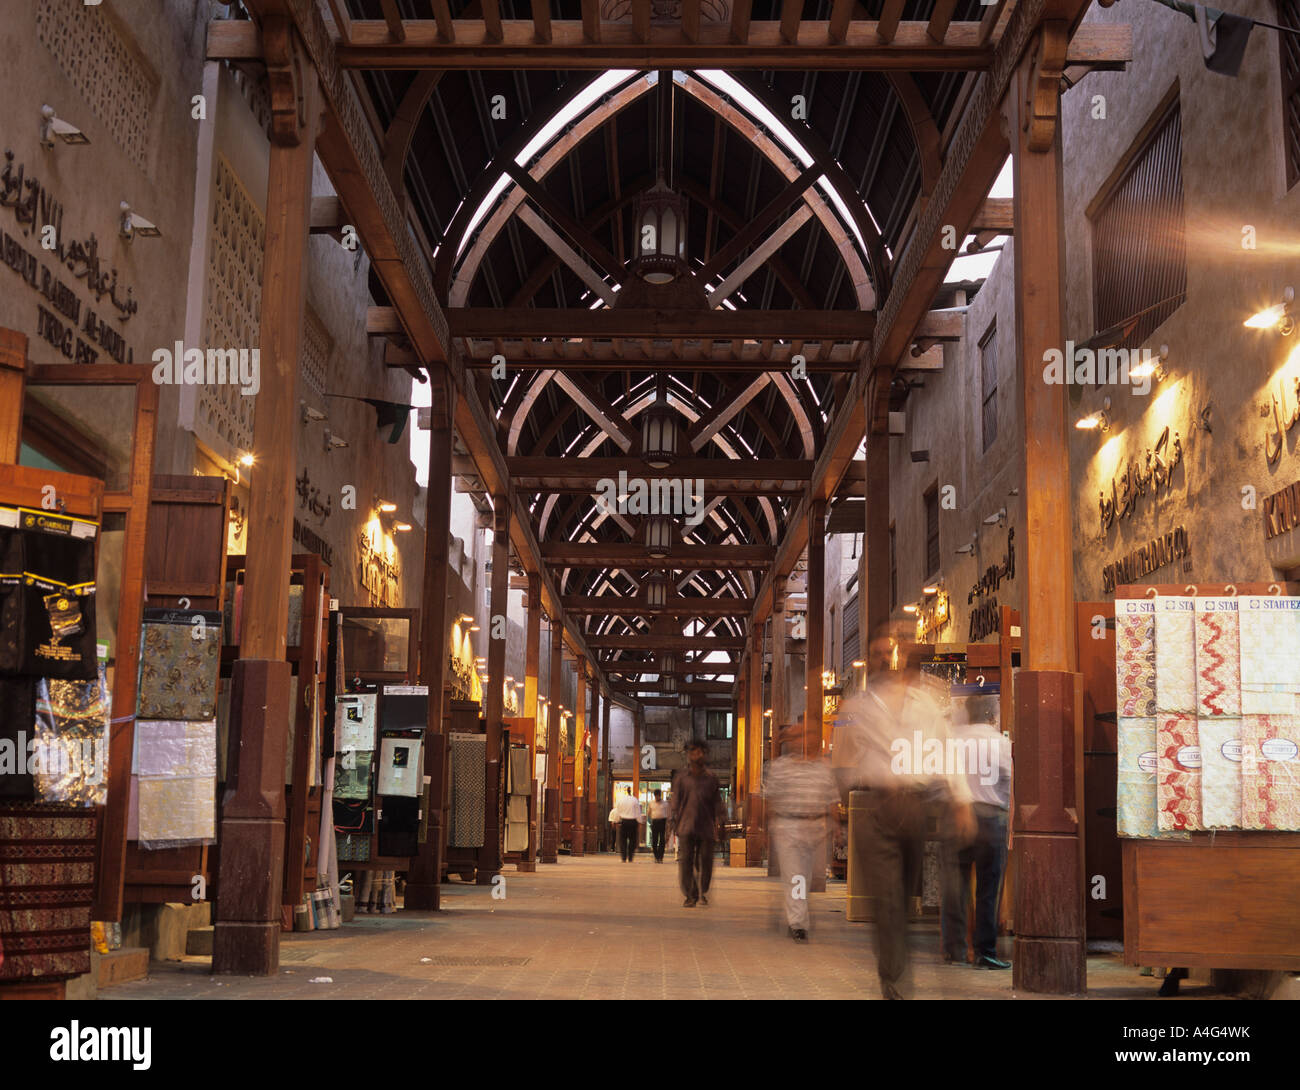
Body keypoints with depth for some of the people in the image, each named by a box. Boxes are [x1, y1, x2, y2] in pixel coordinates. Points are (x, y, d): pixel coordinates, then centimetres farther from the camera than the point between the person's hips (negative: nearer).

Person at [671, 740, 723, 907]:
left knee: (705, 861, 2)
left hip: (706, 826, 1)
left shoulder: (711, 778, 9)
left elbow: (717, 802, 9)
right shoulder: (681, 776, 7)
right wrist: (675, 822, 3)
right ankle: (689, 896, -1)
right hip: (686, 826, -1)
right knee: (685, 861, -8)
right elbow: (675, 800, 8)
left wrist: (718, 823, 1)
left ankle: (702, 893, 20)